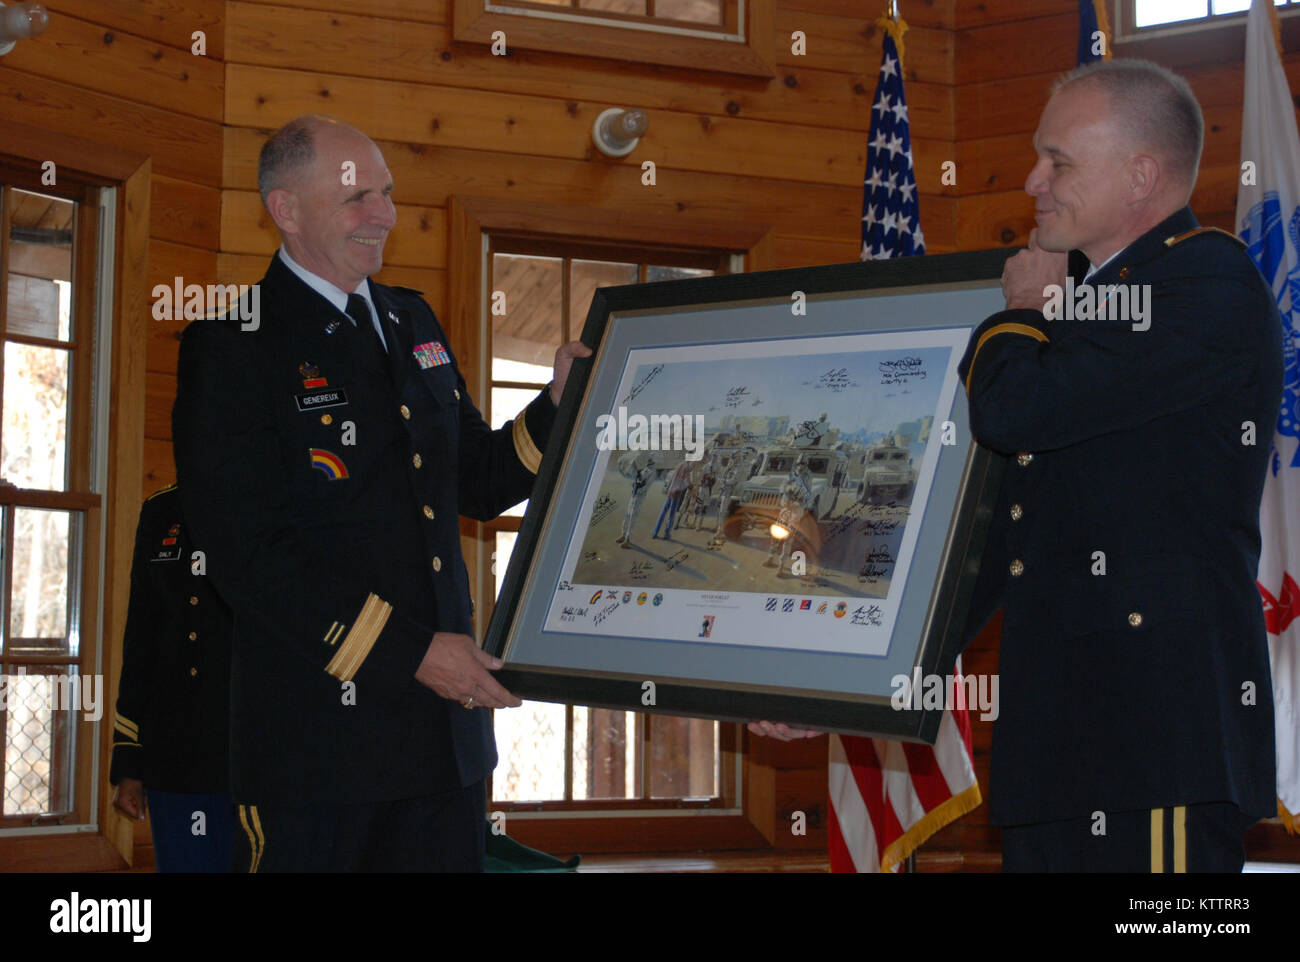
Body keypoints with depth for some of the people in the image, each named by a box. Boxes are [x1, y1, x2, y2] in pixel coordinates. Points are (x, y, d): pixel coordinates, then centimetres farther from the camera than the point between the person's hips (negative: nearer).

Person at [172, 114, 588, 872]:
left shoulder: (412, 320, 15)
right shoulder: (231, 347, -9)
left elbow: (478, 485, 20)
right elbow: (249, 554, -16)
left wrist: (560, 402, 3)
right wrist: (409, 653, -18)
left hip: (445, 724, 6)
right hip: (316, 735, -6)